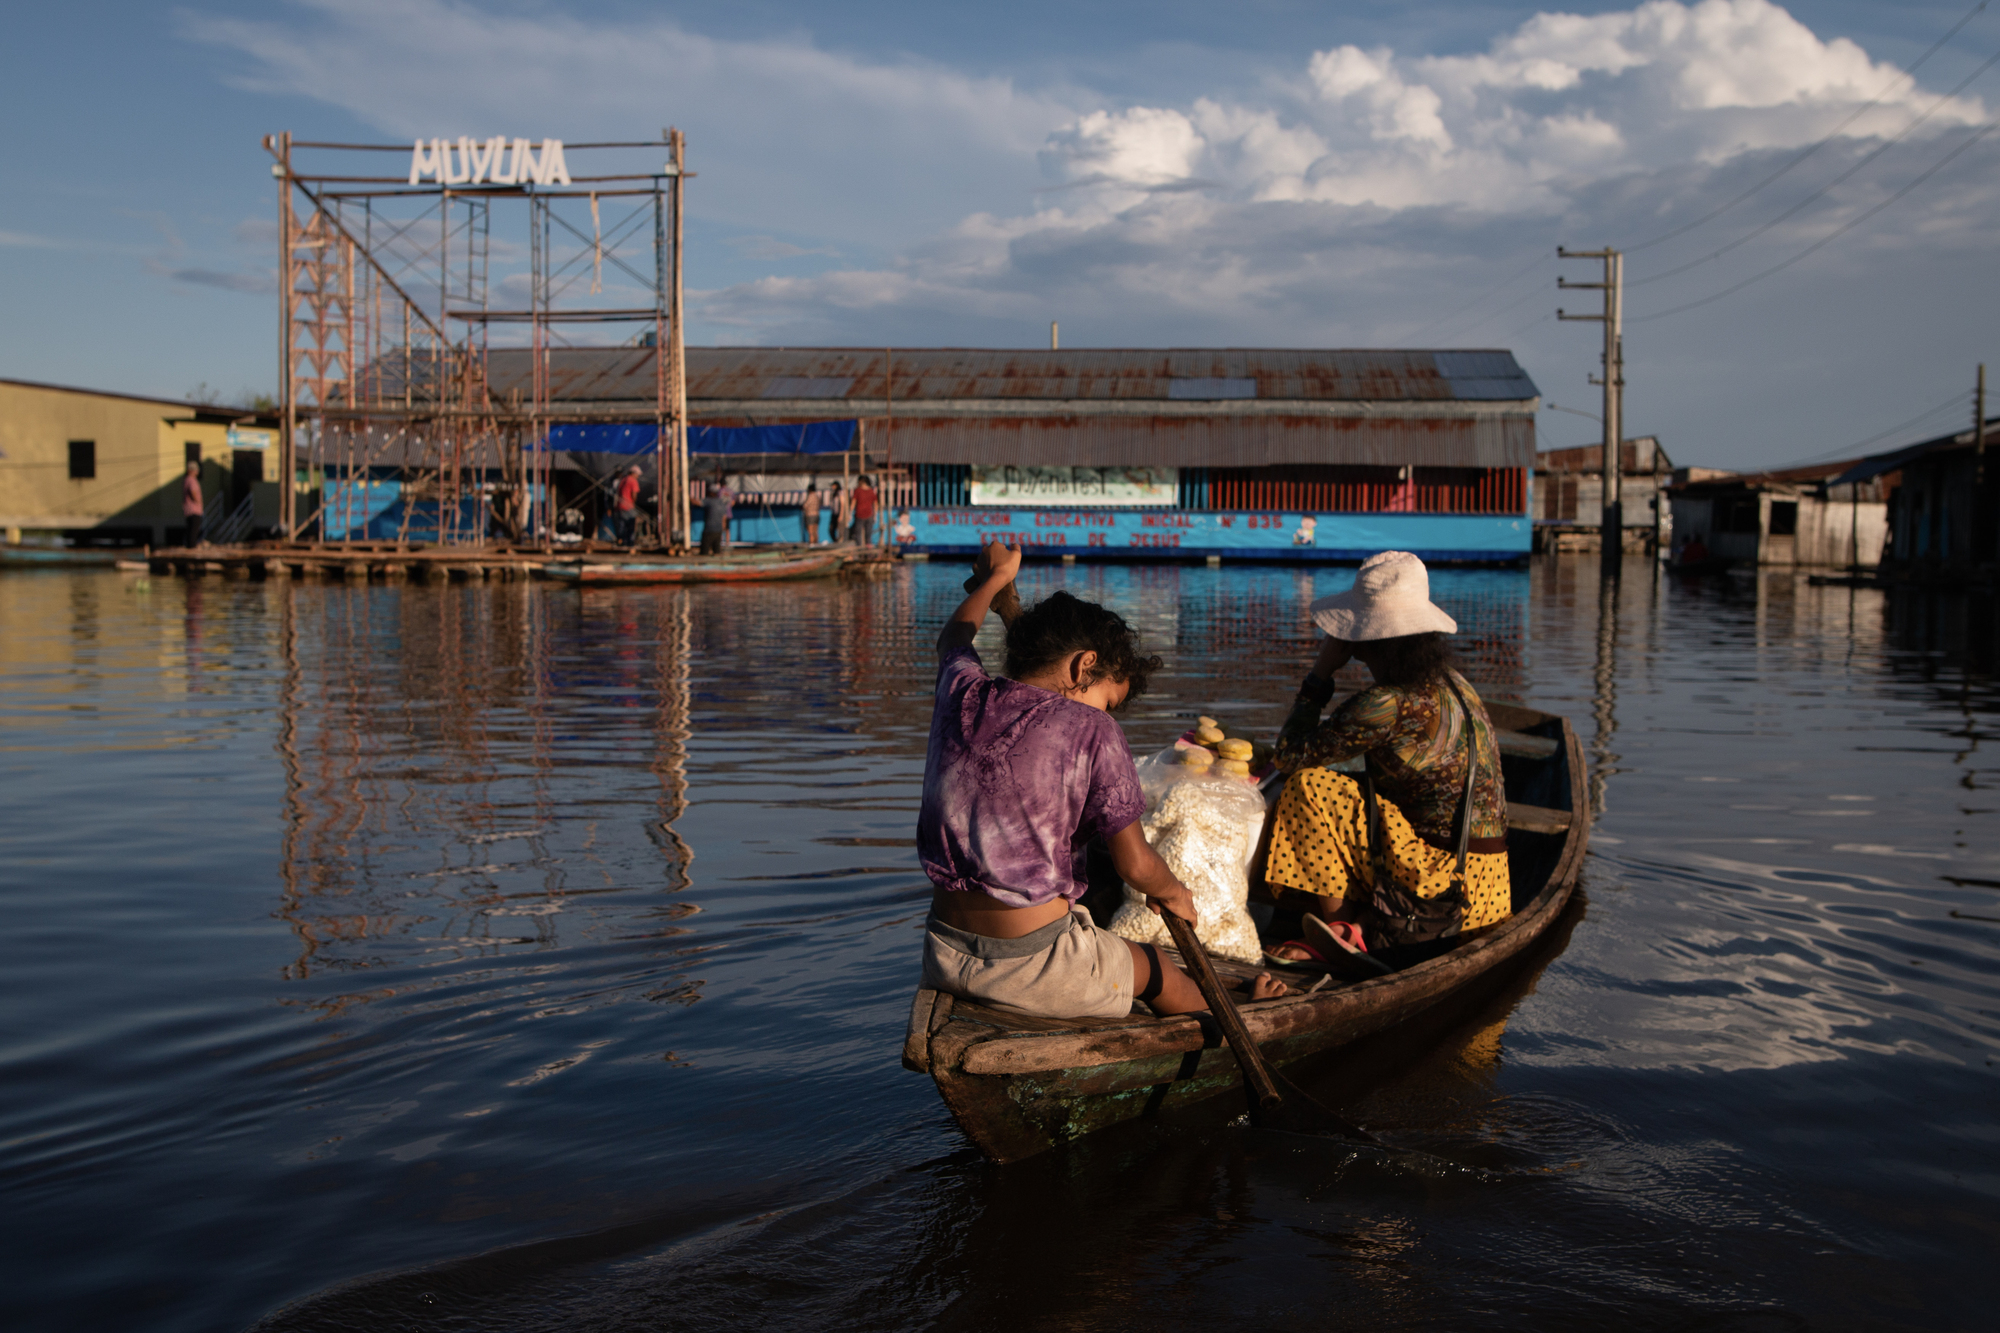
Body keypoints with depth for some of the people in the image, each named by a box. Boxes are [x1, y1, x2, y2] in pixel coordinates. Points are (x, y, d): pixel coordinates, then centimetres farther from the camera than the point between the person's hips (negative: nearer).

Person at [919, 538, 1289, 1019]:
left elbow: (953, 640, 27)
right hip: (1031, 966, -6)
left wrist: (994, 578, 45)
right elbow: (1136, 865, -12)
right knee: (1160, 972, 26)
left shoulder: (962, 694, 0)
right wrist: (1172, 893, 11)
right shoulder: (1090, 732, -15)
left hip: (943, 957, 6)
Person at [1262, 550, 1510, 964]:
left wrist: (1321, 672, -2)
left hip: (1440, 890, -9)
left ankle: (1342, 929, -7)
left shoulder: (1389, 704, -19)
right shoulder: (1451, 685, 9)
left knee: (1311, 788, -10)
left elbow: (1291, 754, -10)